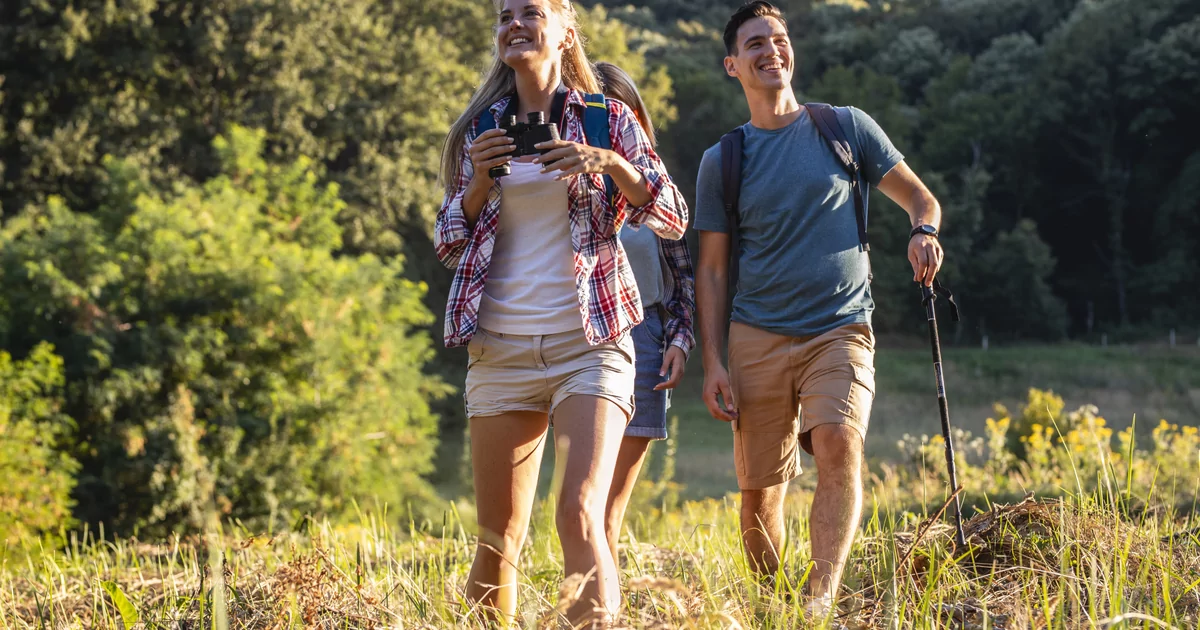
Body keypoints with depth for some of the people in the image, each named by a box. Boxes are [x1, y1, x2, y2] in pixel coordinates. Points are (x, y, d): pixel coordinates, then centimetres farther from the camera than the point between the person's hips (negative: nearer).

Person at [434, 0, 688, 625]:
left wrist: (611, 163, -16)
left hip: (589, 344, -3)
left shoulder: (605, 120, 6)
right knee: (497, 537, 1)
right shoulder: (480, 129, 13)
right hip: (500, 349, 3)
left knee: (580, 516, -20)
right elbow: (447, 245, 12)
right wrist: (480, 180, -6)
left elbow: (673, 220, 1)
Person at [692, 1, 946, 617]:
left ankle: (821, 598, -30)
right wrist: (712, 362, 0)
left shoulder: (846, 127, 8)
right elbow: (712, 269, 10)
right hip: (757, 336, 2)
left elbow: (920, 199, 14)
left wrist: (923, 232, -11)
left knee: (838, 440, -28)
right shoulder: (722, 161, 9)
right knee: (759, 490, 0)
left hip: (840, 329, -1)